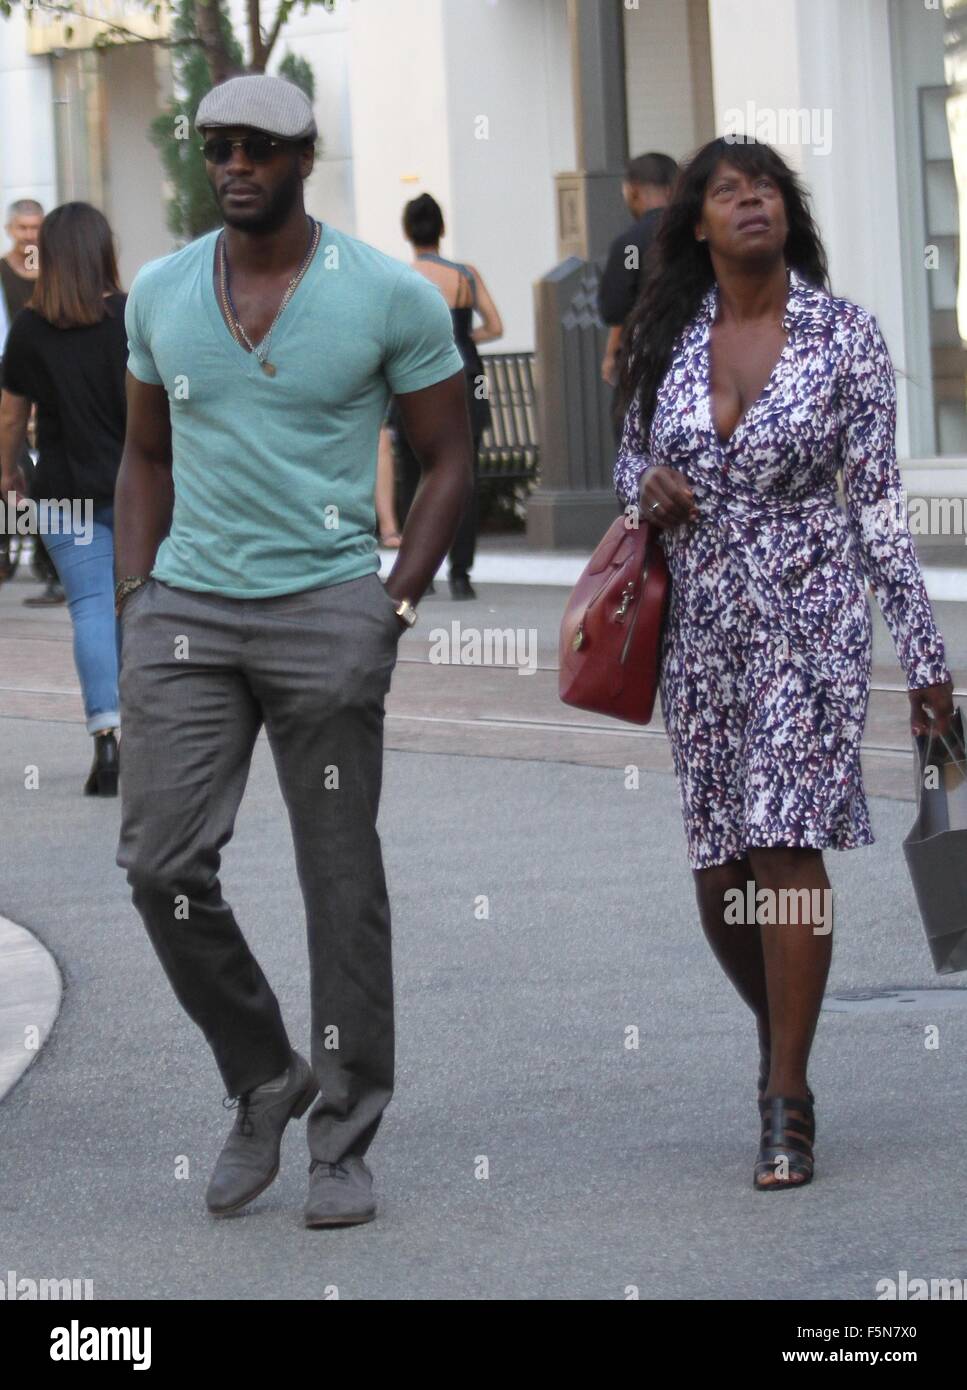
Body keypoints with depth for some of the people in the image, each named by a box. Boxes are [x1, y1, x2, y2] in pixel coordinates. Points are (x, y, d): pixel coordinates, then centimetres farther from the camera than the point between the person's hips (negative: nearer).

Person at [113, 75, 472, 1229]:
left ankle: (344, 1141, 11)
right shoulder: (160, 292, 6)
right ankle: (263, 1084, 14)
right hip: (186, 612, 3)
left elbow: (448, 462, 1)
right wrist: (132, 604, 6)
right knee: (161, 863, -7)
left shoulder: (390, 296, -5)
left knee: (341, 878, 1)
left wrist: (395, 611, -8)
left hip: (327, 612, -3)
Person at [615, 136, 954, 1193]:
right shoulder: (667, 338, 5)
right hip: (700, 620, 4)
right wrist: (646, 487, -6)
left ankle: (786, 1104, -8)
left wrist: (923, 652, -4)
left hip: (809, 615, -4)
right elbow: (630, 459, 20)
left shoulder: (843, 336, -4)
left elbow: (878, 500, -2)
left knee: (782, 840, -13)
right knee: (716, 864, 5)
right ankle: (782, 1038, 31)